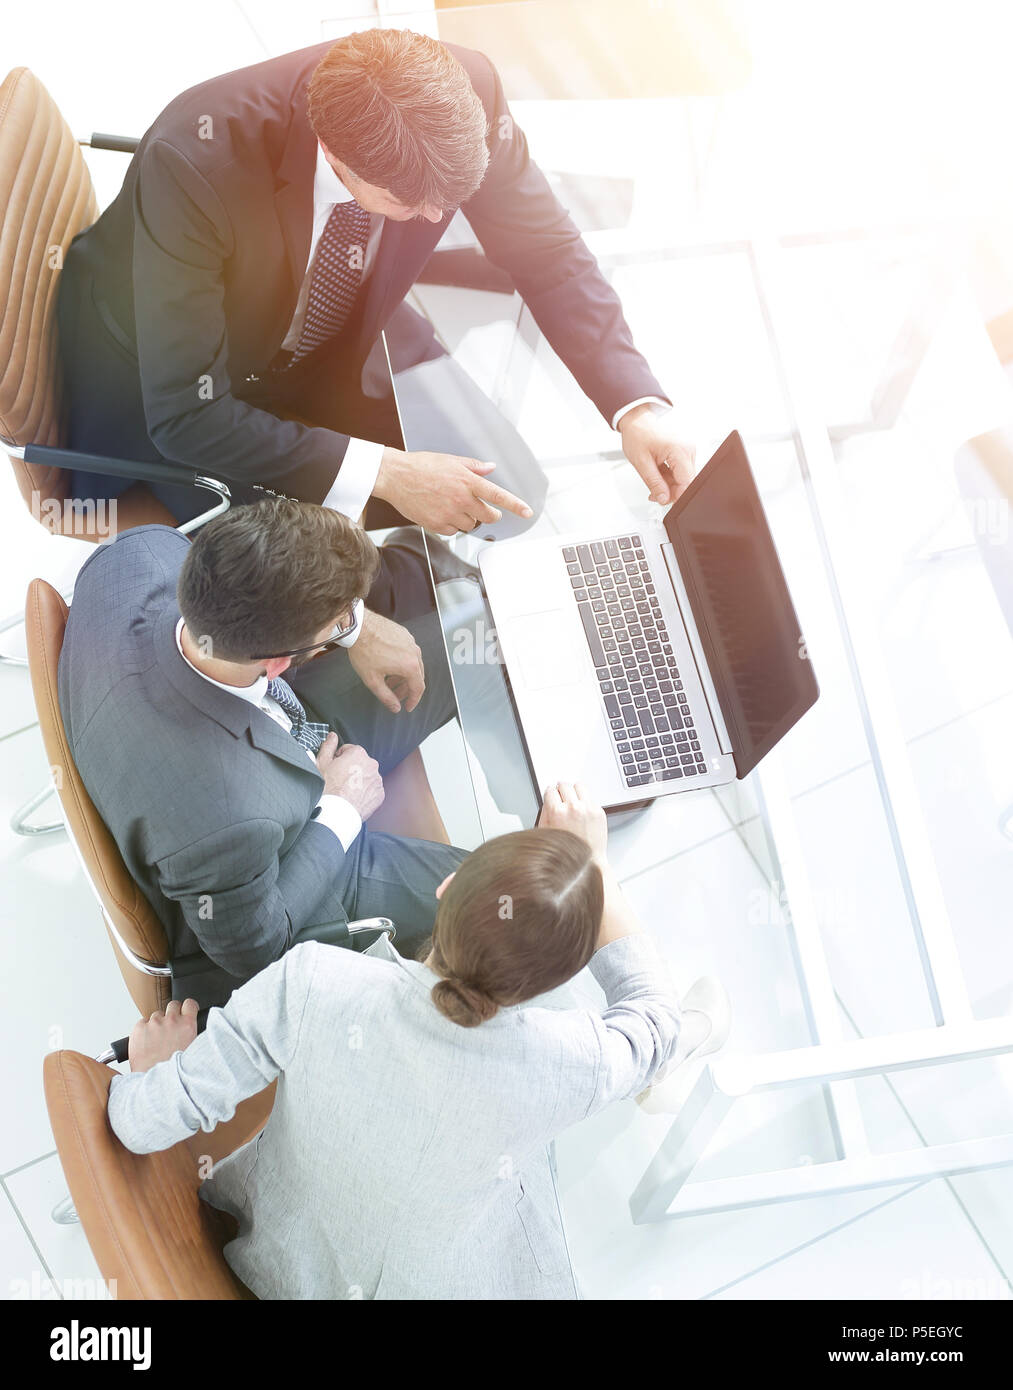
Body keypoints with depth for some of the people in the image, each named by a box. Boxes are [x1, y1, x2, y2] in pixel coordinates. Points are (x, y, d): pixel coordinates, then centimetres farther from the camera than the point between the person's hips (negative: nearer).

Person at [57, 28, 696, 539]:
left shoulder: (466, 91, -29)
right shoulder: (194, 162, -41)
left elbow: (547, 250, -11)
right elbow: (186, 414, -35)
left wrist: (637, 404, -24)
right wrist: (383, 473, -38)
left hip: (331, 336, 4)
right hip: (163, 386, -4)